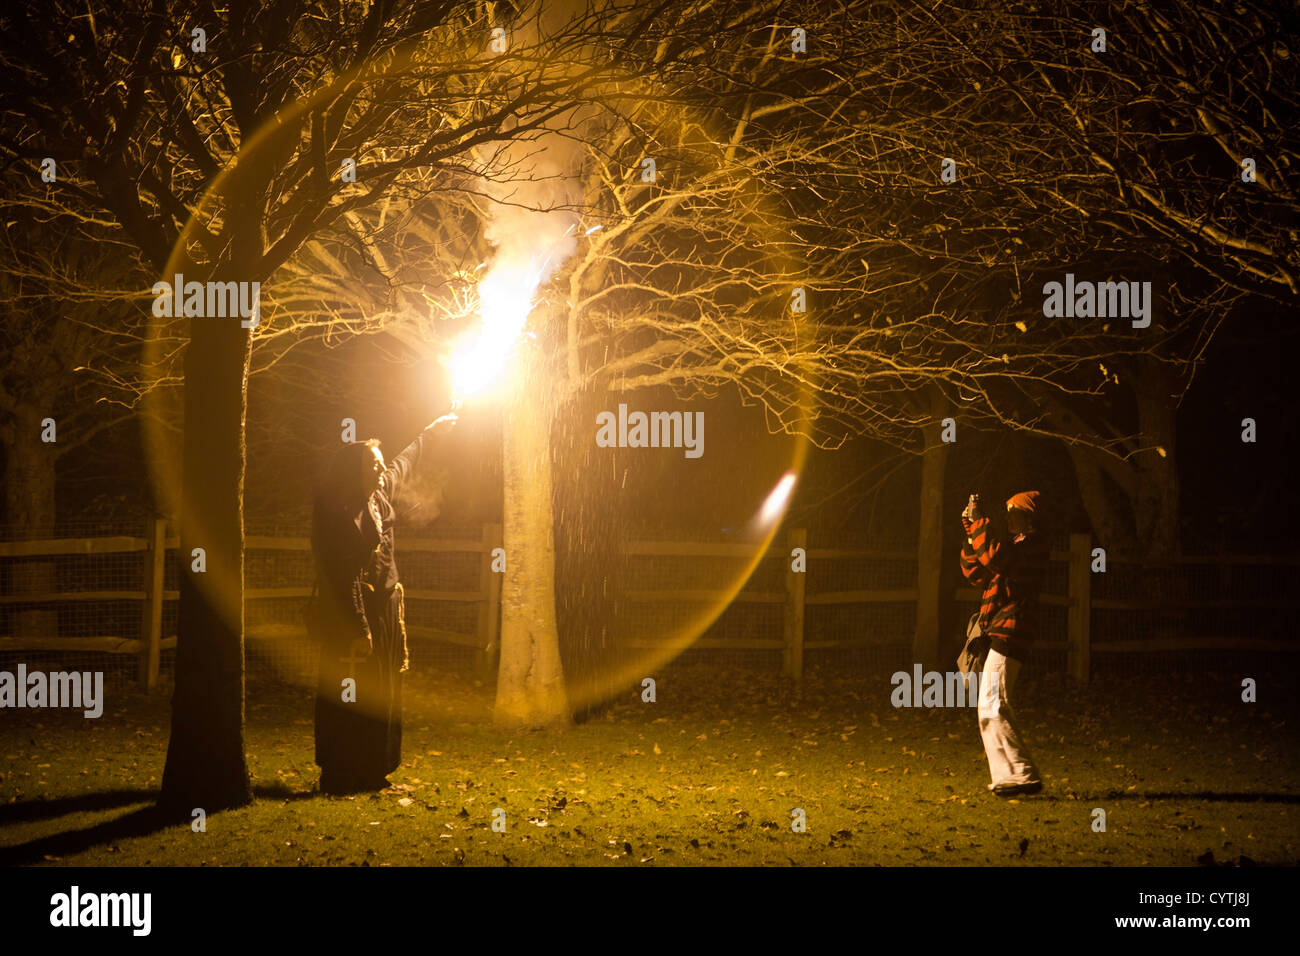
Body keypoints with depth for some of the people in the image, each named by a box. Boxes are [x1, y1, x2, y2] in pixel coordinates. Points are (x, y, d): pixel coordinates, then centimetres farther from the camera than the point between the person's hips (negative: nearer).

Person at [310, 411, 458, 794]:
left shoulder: (380, 496, 8)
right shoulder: (336, 511, -17)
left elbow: (404, 465, 30)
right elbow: (343, 575, -21)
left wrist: (432, 432, 44)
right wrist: (358, 630, -24)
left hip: (384, 610, 9)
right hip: (352, 615, -9)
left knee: (382, 694, 10)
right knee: (350, 697, -6)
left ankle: (372, 773, 16)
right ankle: (340, 777, -2)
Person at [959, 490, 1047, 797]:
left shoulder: (1033, 543, -7)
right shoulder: (1016, 545, 25)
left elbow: (996, 557, -26)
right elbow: (976, 573, 24)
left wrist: (979, 522, -18)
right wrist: (971, 532, 14)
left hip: (1009, 632, -11)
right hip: (997, 634, 11)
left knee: (992, 707, -16)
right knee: (990, 709, 12)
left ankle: (1024, 775, -16)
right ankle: (1006, 775, 14)